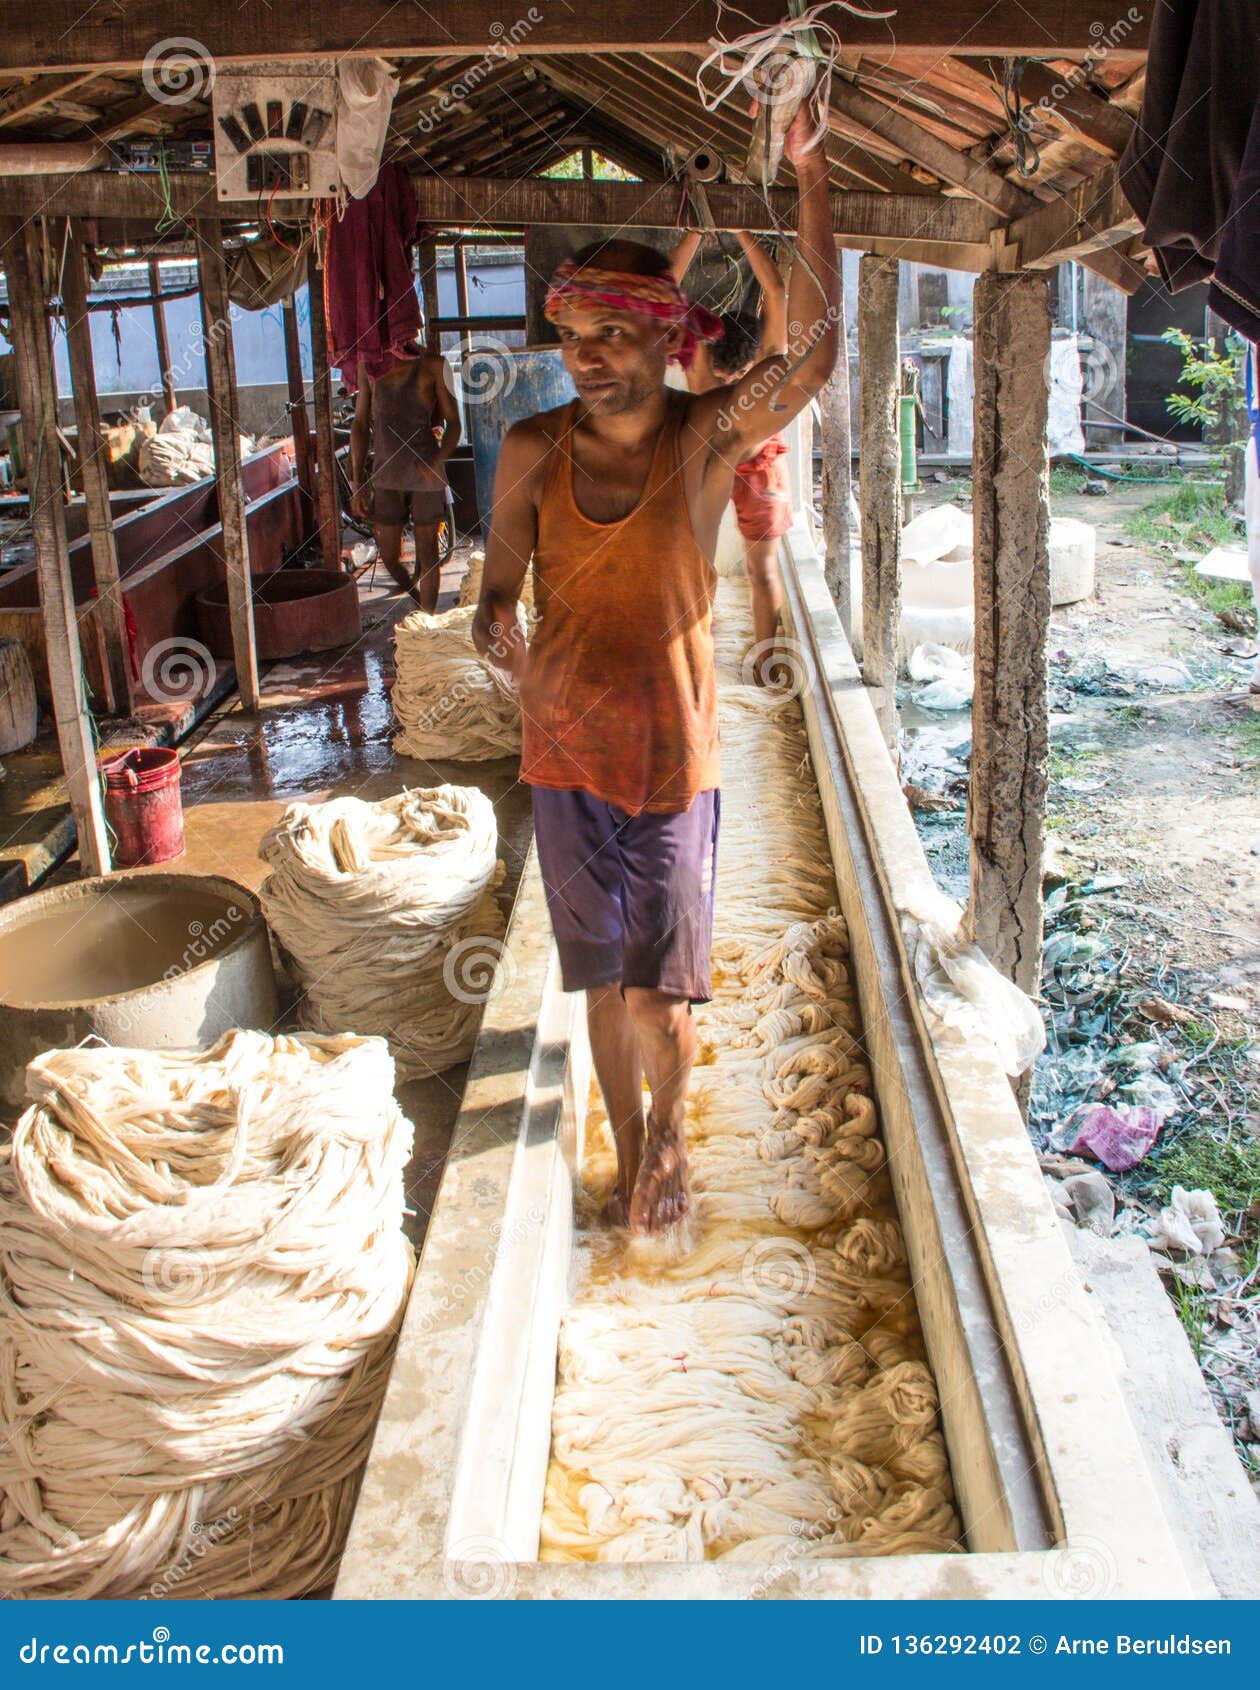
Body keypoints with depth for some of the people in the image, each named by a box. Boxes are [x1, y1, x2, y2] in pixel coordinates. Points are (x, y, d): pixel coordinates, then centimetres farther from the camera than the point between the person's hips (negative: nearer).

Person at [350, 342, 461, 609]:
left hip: (425, 475, -3)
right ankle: (418, 602, 35)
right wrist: (357, 483, 5)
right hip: (385, 477, 3)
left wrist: (438, 461, -23)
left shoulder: (432, 364, -5)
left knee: (426, 554, 3)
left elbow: (453, 422, -4)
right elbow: (360, 424, 9)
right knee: (389, 556, 8)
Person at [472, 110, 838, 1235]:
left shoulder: (707, 438, -7)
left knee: (657, 995, 3)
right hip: (566, 750, 2)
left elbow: (813, 354, -20)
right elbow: (500, 587, 3)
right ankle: (633, 1153, 38)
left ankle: (668, 1127, 36)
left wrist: (809, 178, -24)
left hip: (671, 752, -2)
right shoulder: (534, 449, -2)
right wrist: (500, 634, -21)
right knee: (605, 984, 14)